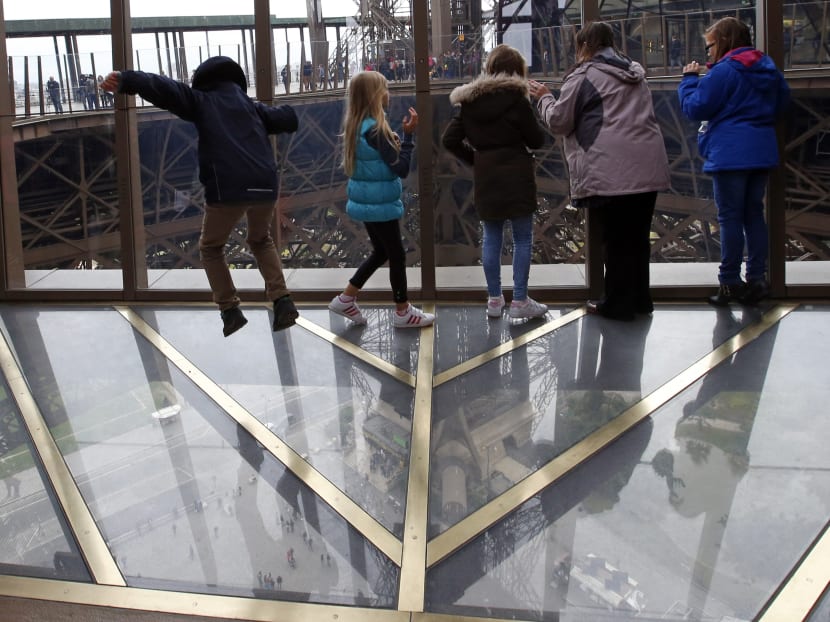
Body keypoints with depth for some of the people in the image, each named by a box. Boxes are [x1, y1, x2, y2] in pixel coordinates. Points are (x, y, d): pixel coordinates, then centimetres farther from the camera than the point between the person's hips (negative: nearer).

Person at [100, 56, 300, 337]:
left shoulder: (201, 100, 15)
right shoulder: (250, 104, 24)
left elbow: (164, 88, 0)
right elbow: (289, 119, 28)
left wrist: (125, 80, -13)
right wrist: (266, 113, 47)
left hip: (227, 189, -4)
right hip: (265, 187, 4)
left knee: (211, 248, 22)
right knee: (261, 241, 30)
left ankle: (230, 310, 12)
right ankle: (282, 301, 13)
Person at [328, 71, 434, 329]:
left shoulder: (357, 126, 5)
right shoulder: (375, 129, -22)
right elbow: (401, 169, -21)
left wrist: (391, 142, 3)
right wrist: (408, 134, -17)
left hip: (366, 201, 9)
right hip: (380, 204, -9)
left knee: (380, 252, 21)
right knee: (397, 255, 5)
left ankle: (345, 299, 24)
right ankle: (403, 312, 17)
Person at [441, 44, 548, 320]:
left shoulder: (469, 101, 5)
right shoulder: (515, 97, -8)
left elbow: (449, 140, 2)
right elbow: (536, 140, -4)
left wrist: (473, 158, 11)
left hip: (485, 177, 5)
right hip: (516, 175, -4)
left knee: (491, 239, 12)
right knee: (522, 239, 3)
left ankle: (494, 299, 16)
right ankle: (520, 301, 5)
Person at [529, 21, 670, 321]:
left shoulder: (584, 75, -1)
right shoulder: (634, 72, 22)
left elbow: (559, 121, 3)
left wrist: (544, 97, 21)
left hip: (611, 172, -7)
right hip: (648, 167, 7)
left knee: (615, 240, 1)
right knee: (638, 236, 14)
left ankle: (618, 304, 9)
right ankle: (639, 299, 23)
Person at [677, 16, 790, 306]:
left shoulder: (723, 71, -11)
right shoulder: (767, 67, 14)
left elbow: (694, 107, -11)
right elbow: (781, 101, 25)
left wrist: (689, 79, 3)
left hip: (730, 154, -7)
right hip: (762, 152, 7)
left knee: (730, 217, -2)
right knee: (754, 215, 11)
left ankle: (730, 282, 1)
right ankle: (757, 279, 12)